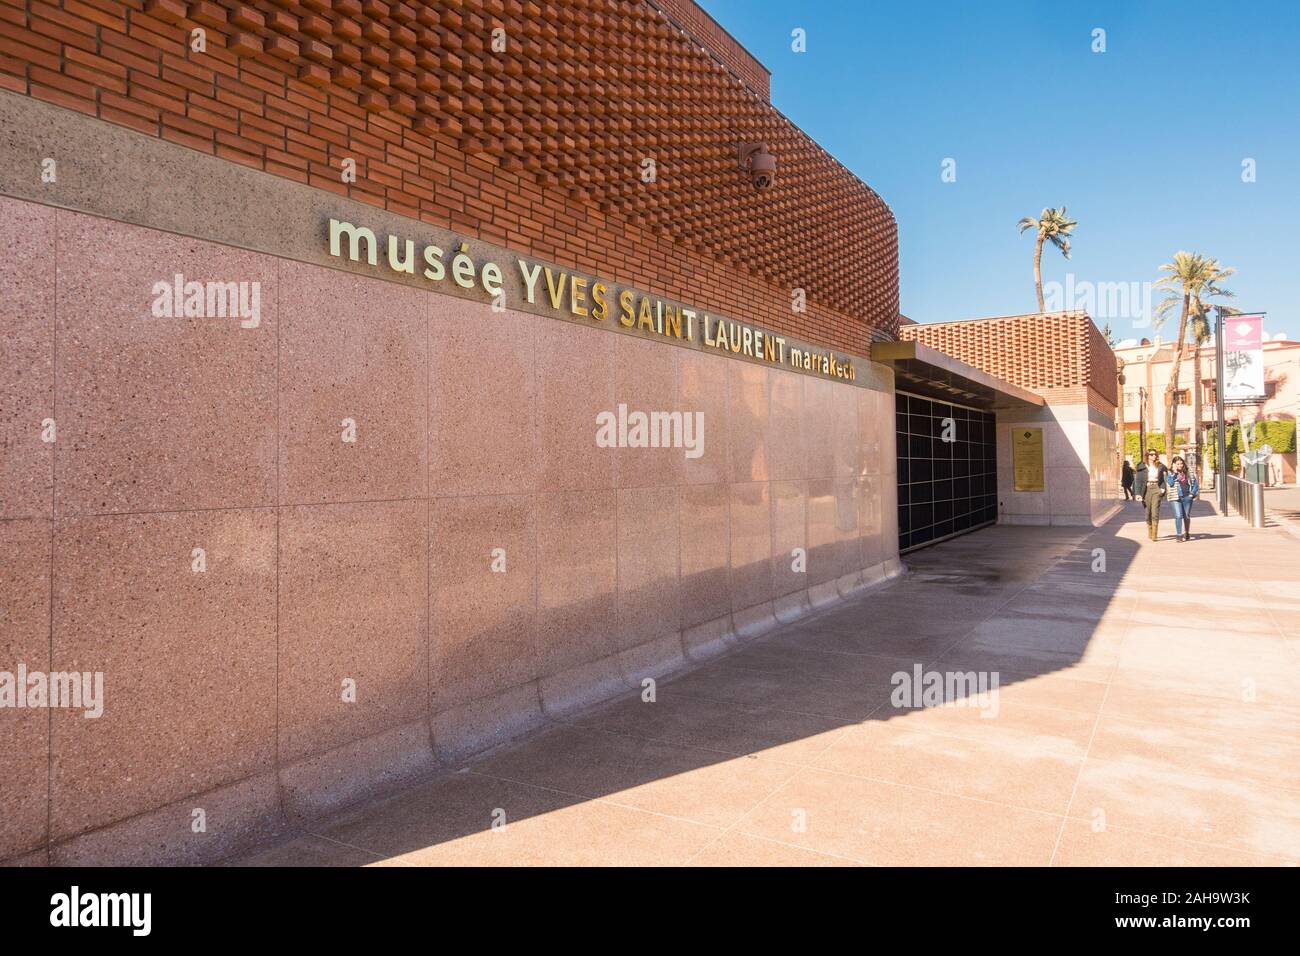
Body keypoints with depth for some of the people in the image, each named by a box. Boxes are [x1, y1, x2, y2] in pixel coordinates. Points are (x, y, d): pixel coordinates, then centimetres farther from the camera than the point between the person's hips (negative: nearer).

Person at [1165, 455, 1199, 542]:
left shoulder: (1188, 473, 9)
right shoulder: (1170, 473, 3)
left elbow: (1195, 483, 14)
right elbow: (1170, 483, -12)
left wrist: (1193, 493, 4)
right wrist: (1174, 473, -13)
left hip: (1187, 497, 3)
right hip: (1175, 498, -3)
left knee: (1186, 516, 10)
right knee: (1178, 516, -12)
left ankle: (1187, 534, 25)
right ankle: (1178, 535, -11)